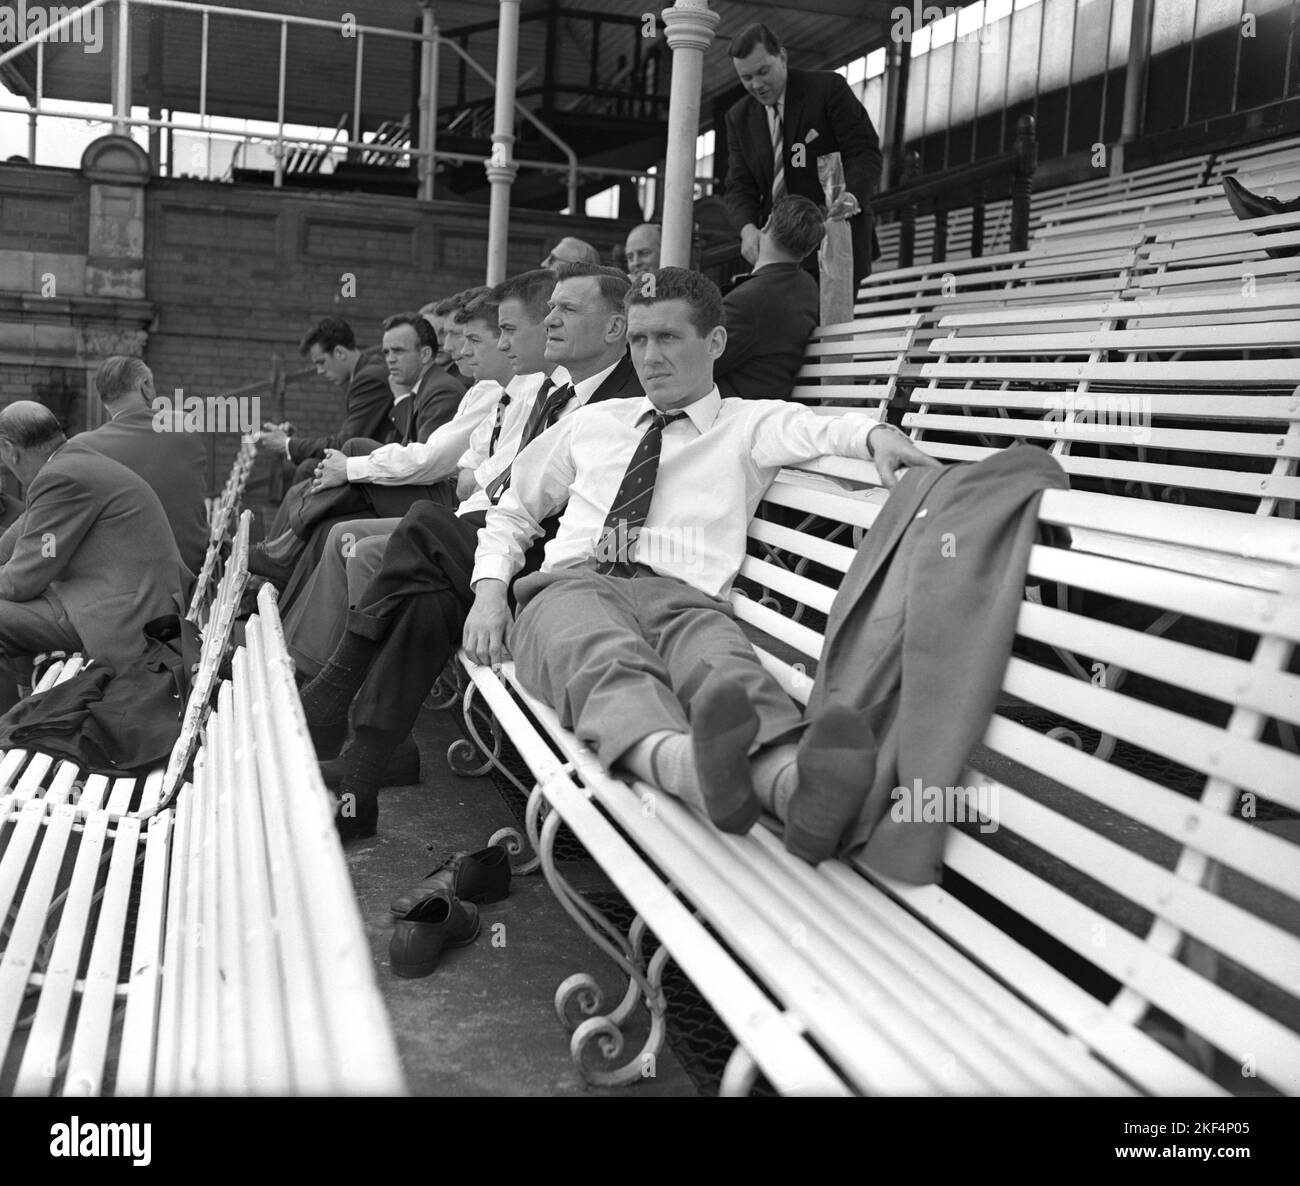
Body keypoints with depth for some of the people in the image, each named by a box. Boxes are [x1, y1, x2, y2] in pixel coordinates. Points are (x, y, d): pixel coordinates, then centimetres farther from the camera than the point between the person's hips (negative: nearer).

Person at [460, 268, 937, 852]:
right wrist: (490, 587, 15)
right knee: (606, 655, -38)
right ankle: (689, 764, -69)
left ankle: (792, 777, -70)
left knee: (724, 666, -38)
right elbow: (513, 512, 35)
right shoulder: (592, 422, 31)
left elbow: (817, 429, -2)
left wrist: (873, 432, -27)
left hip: (682, 595, -1)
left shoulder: (749, 424, 21)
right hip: (570, 584, 1)